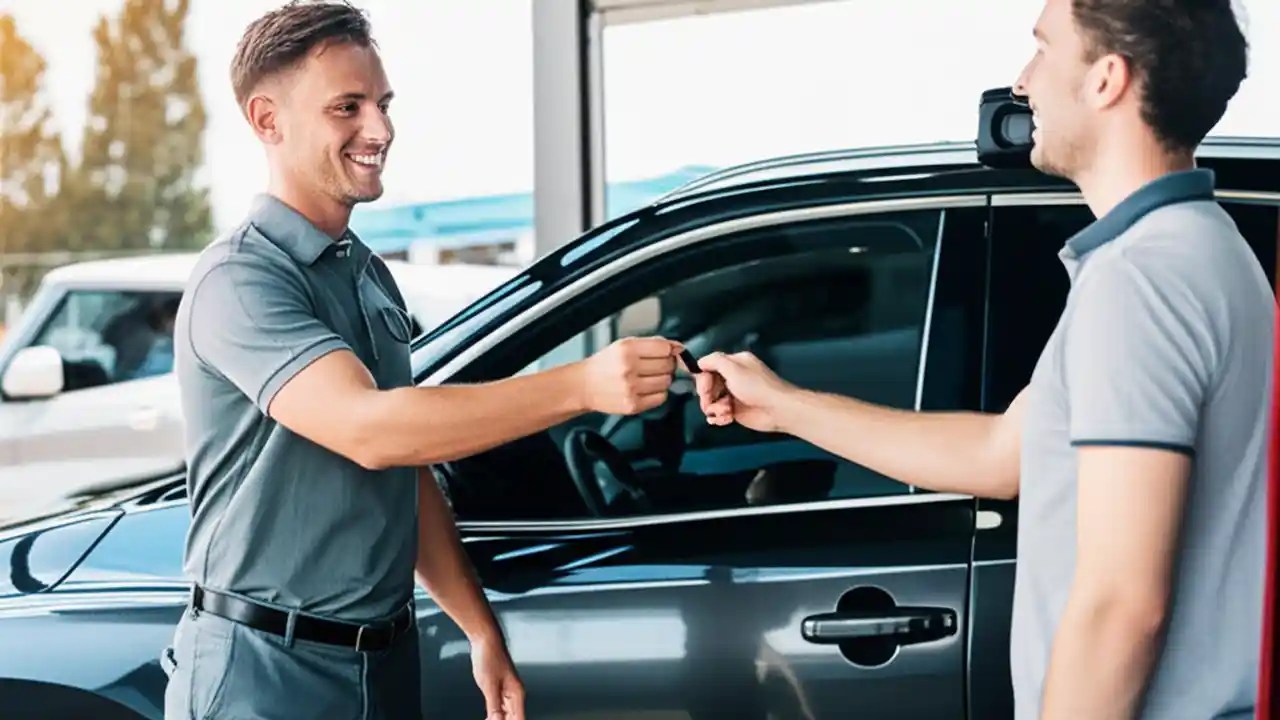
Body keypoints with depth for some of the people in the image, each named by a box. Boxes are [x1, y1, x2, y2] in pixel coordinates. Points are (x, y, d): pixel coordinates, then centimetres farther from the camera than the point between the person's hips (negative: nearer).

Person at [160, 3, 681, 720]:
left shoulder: (371, 275, 10)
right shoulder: (238, 278, -16)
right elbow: (370, 430, -29)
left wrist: (482, 630, 11)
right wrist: (583, 384, -33)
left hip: (388, 657, 7)